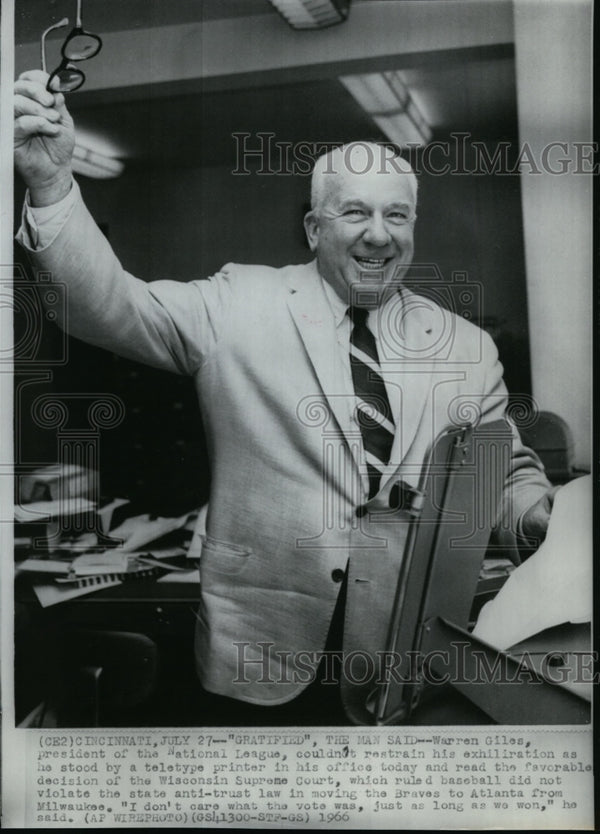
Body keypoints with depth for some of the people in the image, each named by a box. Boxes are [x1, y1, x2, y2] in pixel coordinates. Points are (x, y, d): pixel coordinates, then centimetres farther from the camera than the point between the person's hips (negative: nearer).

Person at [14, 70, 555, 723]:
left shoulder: (466, 347, 6)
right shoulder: (239, 306, -1)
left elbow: (506, 476, 12)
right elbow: (110, 306, -11)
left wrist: (539, 511, -10)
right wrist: (51, 184, -24)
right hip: (258, 637, -2)